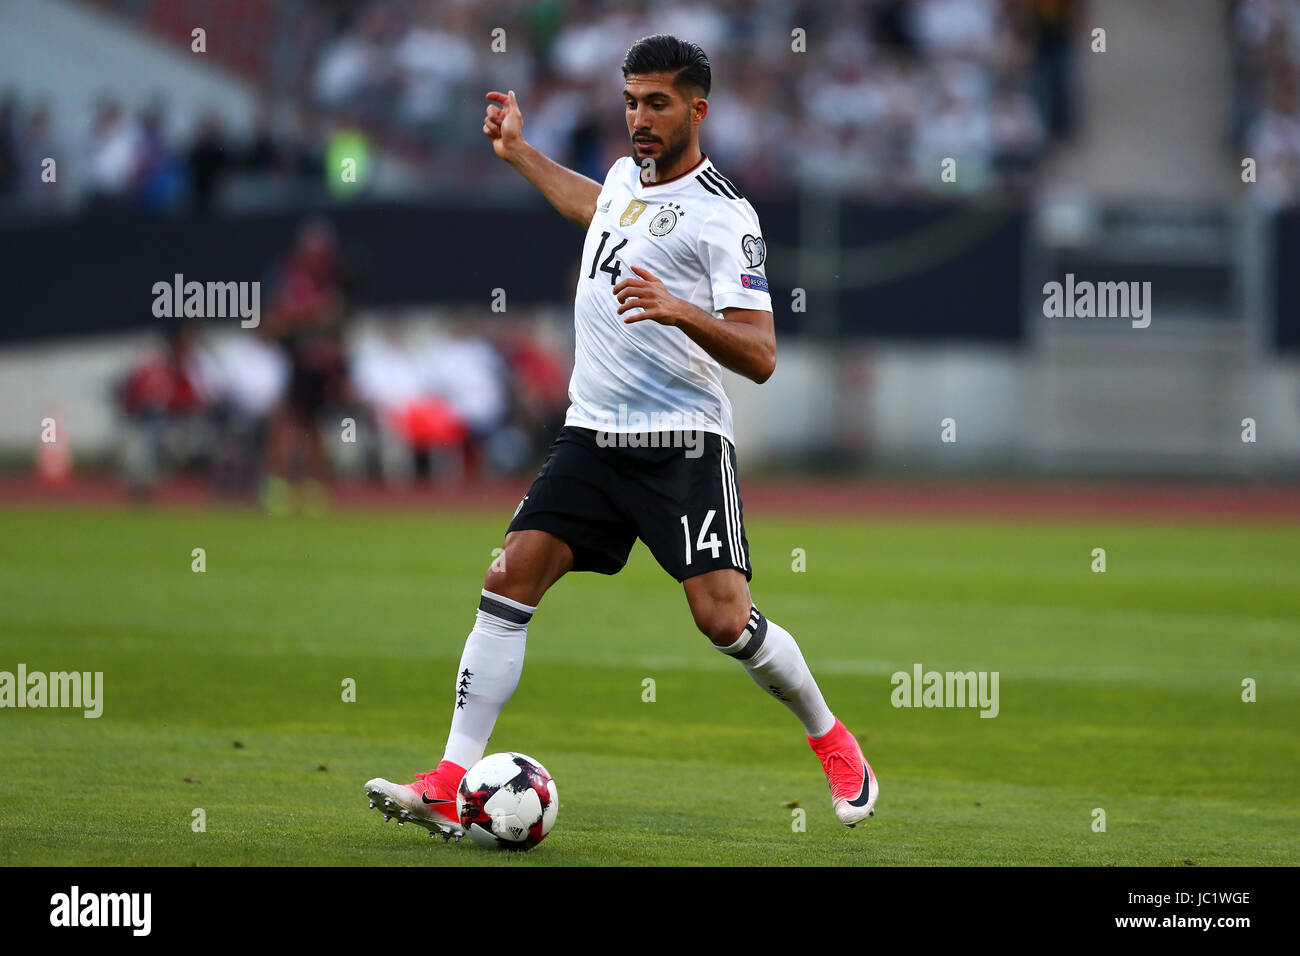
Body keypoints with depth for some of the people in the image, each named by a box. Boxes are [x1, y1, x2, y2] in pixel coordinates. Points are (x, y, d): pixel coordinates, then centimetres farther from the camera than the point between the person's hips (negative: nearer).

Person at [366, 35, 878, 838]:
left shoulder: (722, 214, -11)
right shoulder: (629, 175, 13)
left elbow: (760, 357, -16)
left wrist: (680, 311, -30)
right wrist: (519, 153, 41)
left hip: (682, 441, -6)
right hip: (593, 434, 7)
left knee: (724, 618, -14)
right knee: (510, 582, -8)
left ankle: (834, 744, 14)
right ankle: (451, 787, -11)